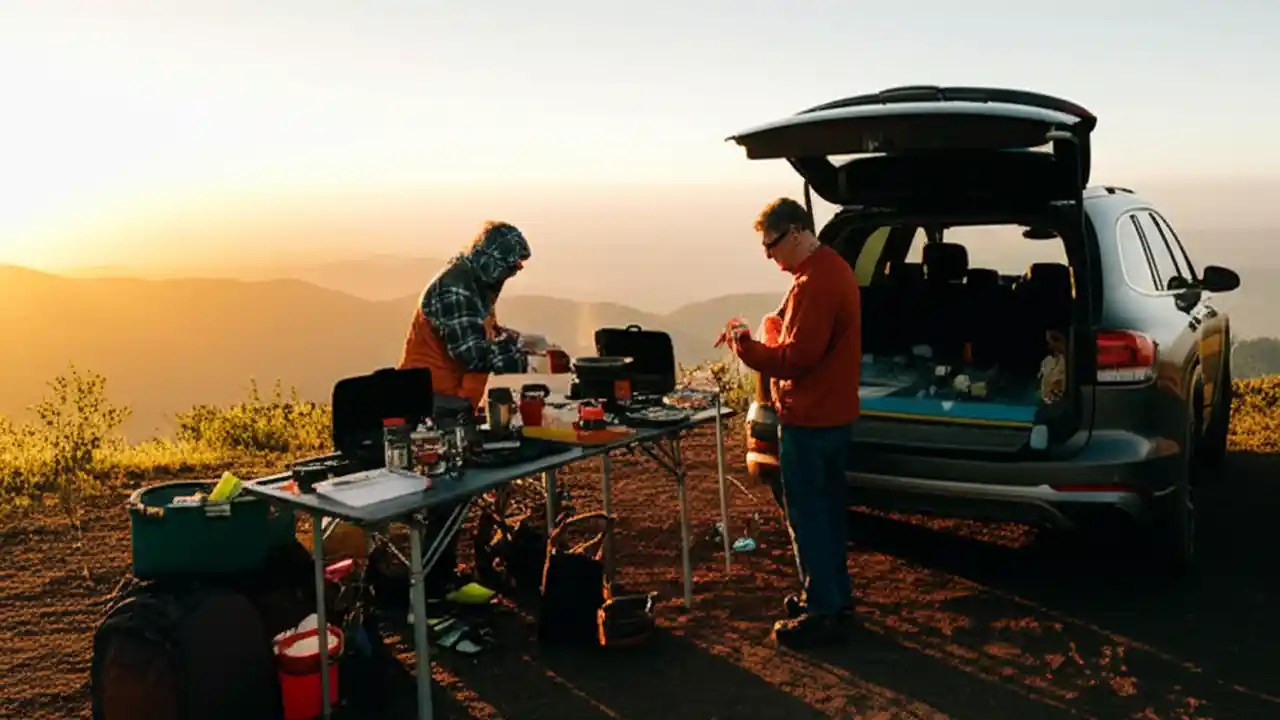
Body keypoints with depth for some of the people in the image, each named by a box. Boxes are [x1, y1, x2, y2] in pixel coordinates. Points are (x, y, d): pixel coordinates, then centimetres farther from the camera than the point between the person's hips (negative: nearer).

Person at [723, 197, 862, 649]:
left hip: (808, 419, -10)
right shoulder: (832, 268, 11)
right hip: (833, 413, 10)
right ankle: (835, 596, 29)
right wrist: (763, 331, 5)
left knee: (807, 515, -1)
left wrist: (744, 345, -14)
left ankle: (823, 613, 7)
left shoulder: (813, 283, -23)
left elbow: (795, 358, -24)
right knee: (827, 508, 18)